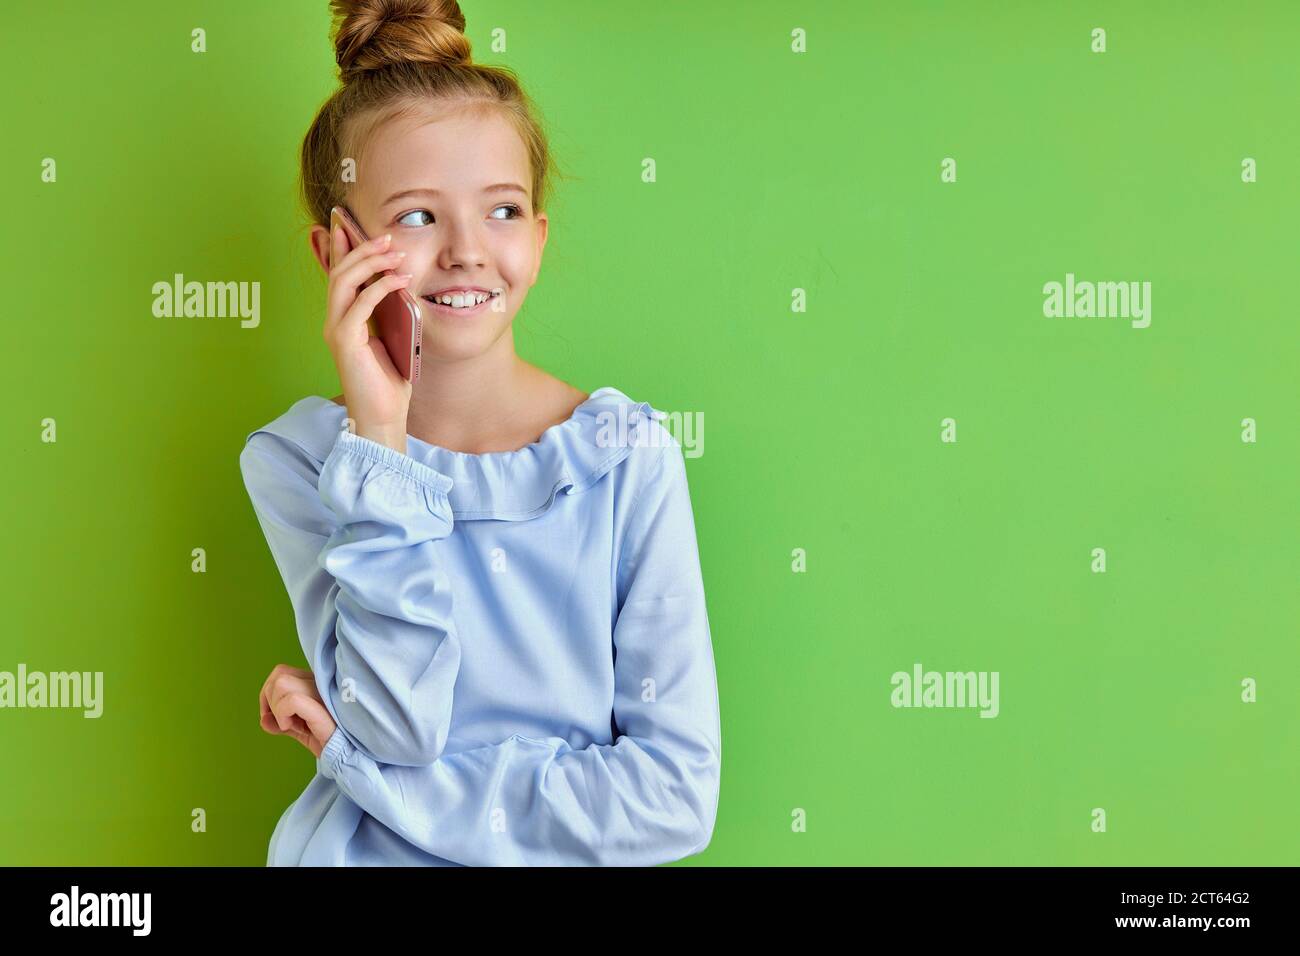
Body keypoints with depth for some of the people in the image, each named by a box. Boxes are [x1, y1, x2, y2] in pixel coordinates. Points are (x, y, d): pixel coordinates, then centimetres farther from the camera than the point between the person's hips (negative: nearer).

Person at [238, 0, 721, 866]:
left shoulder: (628, 455, -7)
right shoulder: (293, 460, -4)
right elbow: (399, 728, -14)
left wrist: (354, 758, -11)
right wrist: (378, 435, -18)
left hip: (576, 857, 0)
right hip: (358, 854, 1)